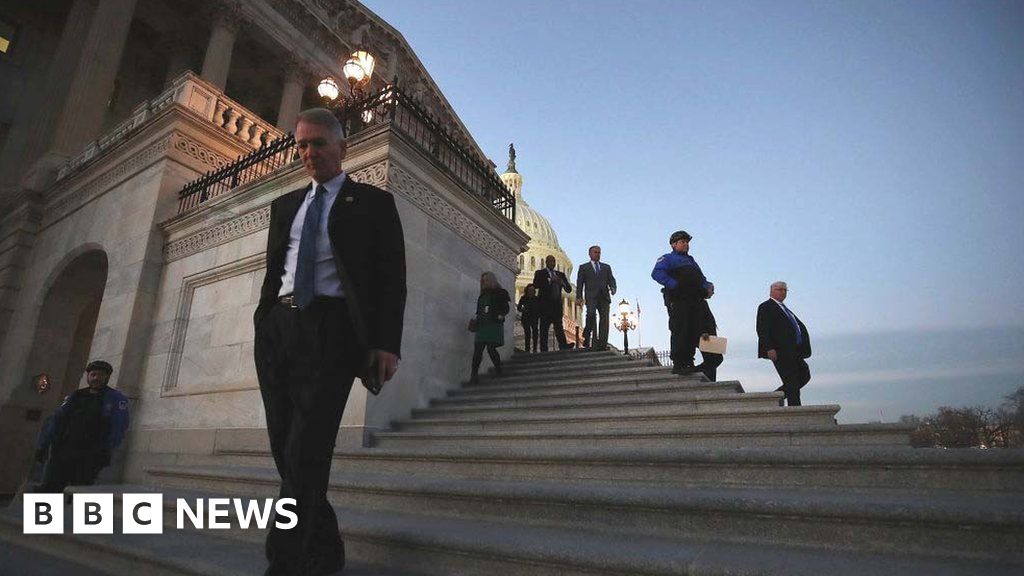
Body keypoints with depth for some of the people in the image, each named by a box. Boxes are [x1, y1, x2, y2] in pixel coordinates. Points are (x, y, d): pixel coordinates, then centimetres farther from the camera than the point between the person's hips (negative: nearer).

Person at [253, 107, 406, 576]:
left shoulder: (373, 202, 6)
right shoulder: (285, 205, 21)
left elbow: (392, 277, -2)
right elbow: (273, 272, 21)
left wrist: (387, 343, -12)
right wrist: (263, 327, 14)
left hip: (331, 331, -6)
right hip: (278, 329, 6)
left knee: (307, 455, -11)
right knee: (286, 451, 8)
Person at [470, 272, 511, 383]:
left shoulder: (500, 293, 4)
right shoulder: (483, 295, 21)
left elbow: (506, 308, 0)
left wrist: (500, 316, -17)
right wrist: (477, 319, 9)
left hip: (494, 325, -5)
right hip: (482, 326, 5)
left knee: (491, 348, -13)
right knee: (477, 350, -2)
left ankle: (498, 370, 4)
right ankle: (473, 374, -2)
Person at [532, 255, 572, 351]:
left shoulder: (560, 274, 19)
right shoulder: (540, 273, 8)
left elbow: (569, 289, 13)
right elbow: (536, 284, -12)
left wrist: (562, 282, -8)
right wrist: (550, 280, -18)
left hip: (557, 305, 4)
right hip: (545, 305, -4)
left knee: (559, 327, -1)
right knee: (544, 328, -4)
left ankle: (563, 347, -9)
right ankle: (544, 350, -5)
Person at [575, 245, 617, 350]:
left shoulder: (606, 267, 23)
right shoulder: (583, 267, 15)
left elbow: (611, 280, 14)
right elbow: (579, 283, 8)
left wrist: (612, 288, -9)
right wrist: (579, 296, -6)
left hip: (604, 296, 3)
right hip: (591, 296, -3)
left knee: (604, 319, -8)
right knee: (591, 314, -26)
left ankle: (602, 344, -9)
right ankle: (587, 336, -10)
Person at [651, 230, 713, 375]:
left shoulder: (691, 261, 32)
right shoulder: (668, 258, 8)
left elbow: (702, 279, 30)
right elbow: (656, 273, -11)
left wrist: (708, 287, 6)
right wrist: (675, 285, -21)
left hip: (695, 301, 8)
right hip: (678, 301, -7)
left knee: (693, 333, 6)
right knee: (680, 332, -11)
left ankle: (688, 363, 13)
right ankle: (678, 364, -9)